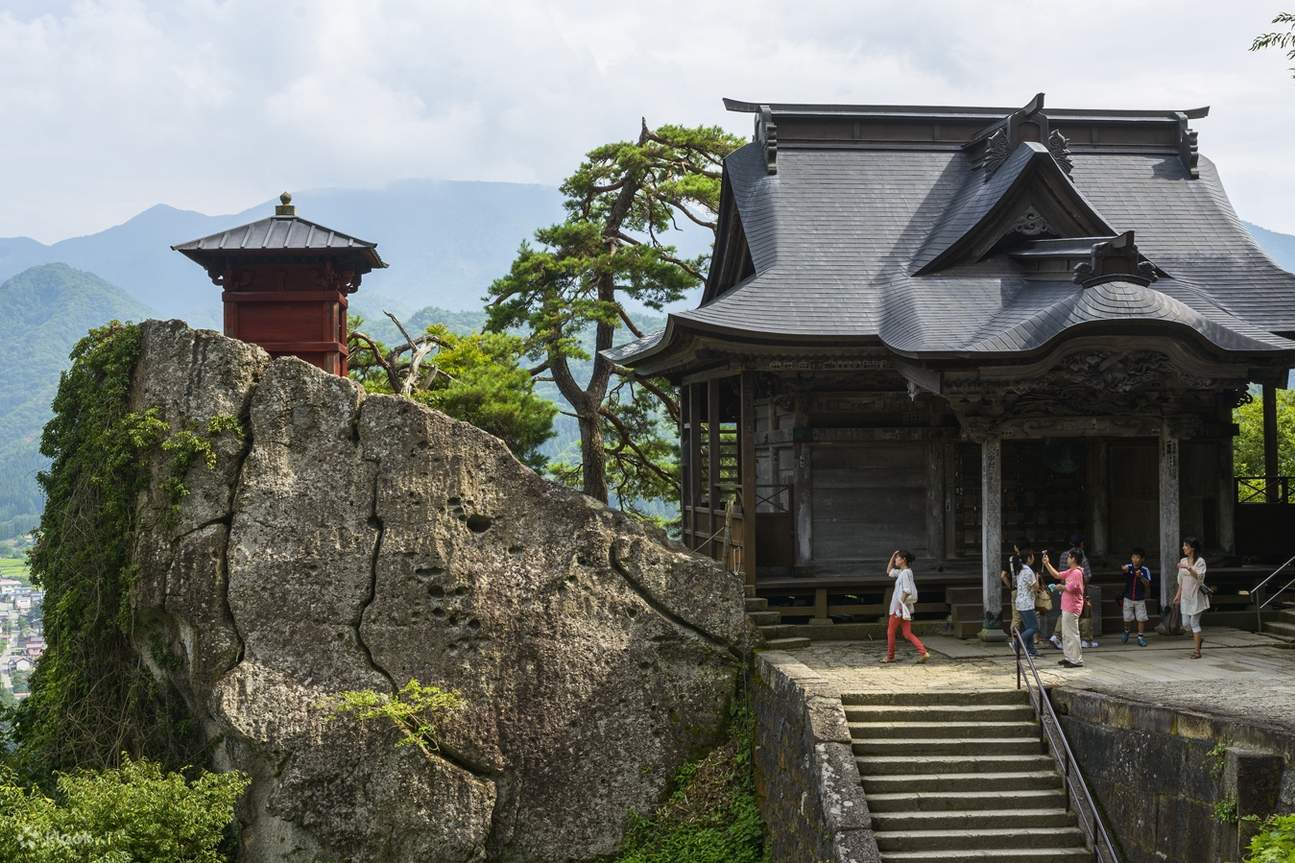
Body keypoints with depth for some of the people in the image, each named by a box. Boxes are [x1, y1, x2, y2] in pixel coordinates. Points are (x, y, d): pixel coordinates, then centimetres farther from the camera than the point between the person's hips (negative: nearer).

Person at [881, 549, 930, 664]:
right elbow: (889, 571, 28)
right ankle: (923, 652, -5)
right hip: (904, 608, 9)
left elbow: (906, 591, -21)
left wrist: (900, 604, -20)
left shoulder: (905, 573, -15)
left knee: (891, 630, 5)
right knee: (907, 633, 5)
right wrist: (892, 557, 17)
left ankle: (890, 656, 14)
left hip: (901, 607, -9)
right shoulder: (901, 572, 13)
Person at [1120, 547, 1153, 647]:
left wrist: (1140, 576, -32)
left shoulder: (1145, 570, -9)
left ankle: (1140, 637, 8)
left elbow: (1147, 584, -15)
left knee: (1141, 618, -2)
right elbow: (1124, 570, -35)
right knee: (1127, 619, 10)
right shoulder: (1128, 567, -10)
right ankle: (1126, 632, 36)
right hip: (1128, 598, 0)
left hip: (1140, 599, 0)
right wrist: (1124, 569, -60)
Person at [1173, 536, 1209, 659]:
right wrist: (1178, 594, 15)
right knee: (1186, 624, 5)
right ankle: (1198, 638, 32)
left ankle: (1197, 650, 1)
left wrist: (1189, 568, -35)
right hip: (1186, 596, 6)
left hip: (1196, 596, -6)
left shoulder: (1200, 561, -8)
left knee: (1194, 622, -6)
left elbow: (1199, 577, -23)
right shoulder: (1183, 561, 10)